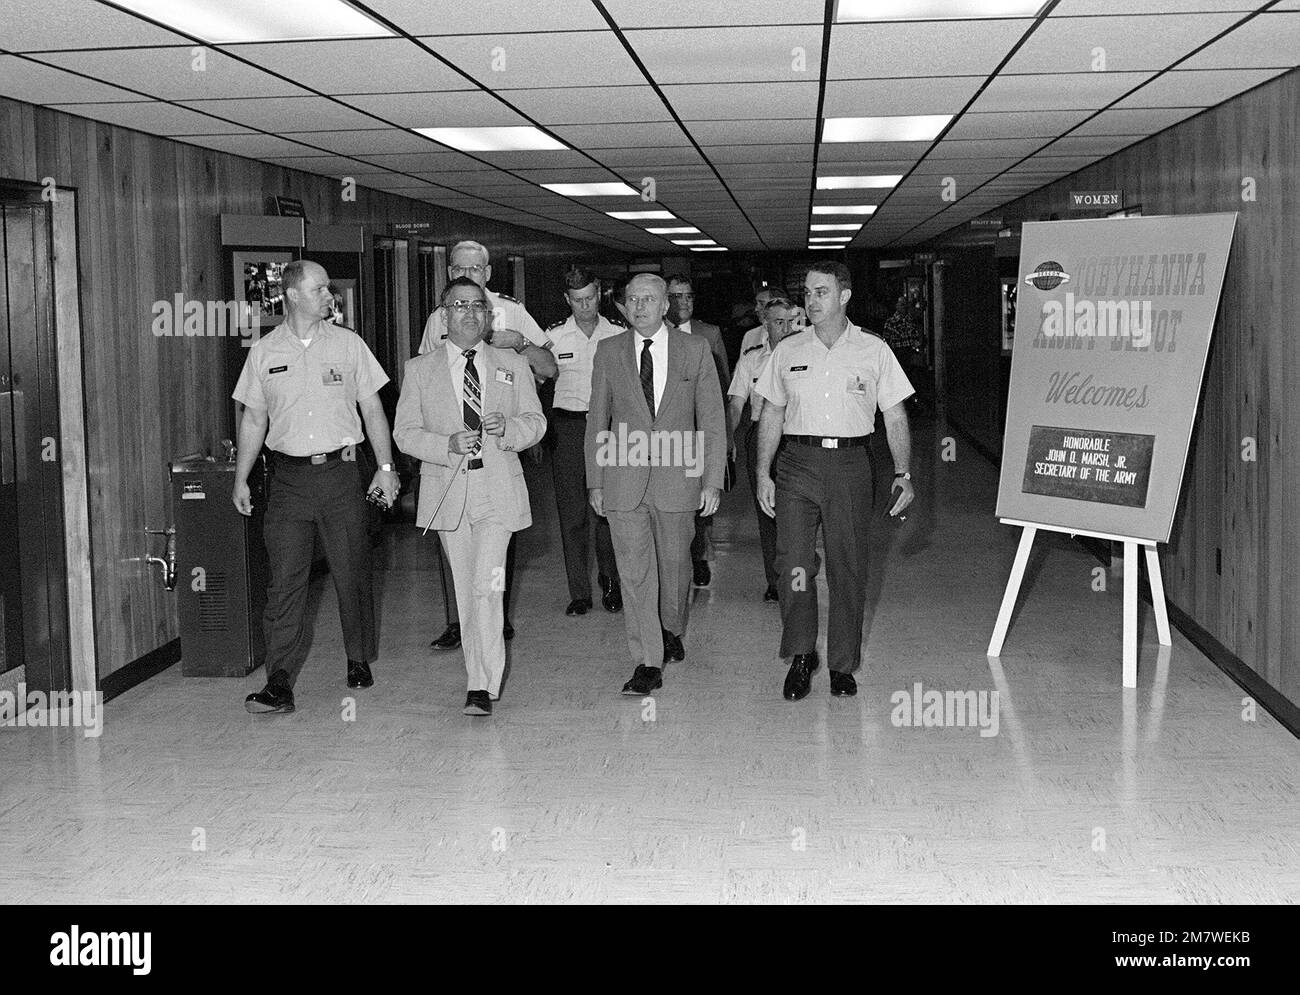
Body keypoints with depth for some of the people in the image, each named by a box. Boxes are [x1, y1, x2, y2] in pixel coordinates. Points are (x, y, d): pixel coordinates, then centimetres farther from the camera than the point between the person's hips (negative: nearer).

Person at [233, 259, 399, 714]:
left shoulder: (347, 343, 5)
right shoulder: (264, 352, 6)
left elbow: (372, 407, 7)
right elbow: (254, 418, 11)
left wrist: (385, 466, 2)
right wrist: (241, 479, 8)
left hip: (340, 471, 0)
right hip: (288, 476, 0)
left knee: (352, 572, 6)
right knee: (284, 580, -4)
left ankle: (359, 660, 25)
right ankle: (280, 683, -4)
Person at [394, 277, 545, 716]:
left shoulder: (512, 365, 10)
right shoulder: (419, 369, 7)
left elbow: (535, 421, 10)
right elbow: (405, 433, 2)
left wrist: (508, 428, -13)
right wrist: (448, 445, -16)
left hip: (498, 489, -1)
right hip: (447, 490, 1)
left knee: (487, 588, -12)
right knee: (465, 590, 9)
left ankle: (482, 687, -10)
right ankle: (479, 674, 24)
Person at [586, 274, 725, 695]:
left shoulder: (695, 350, 1)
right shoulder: (608, 352, 4)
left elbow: (712, 419, 2)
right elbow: (597, 420, 8)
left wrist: (712, 481, -4)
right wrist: (595, 481, 4)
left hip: (677, 476, 0)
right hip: (623, 481, 0)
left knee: (674, 563, 13)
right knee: (634, 570, -4)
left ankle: (672, 631, 40)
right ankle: (648, 663, 0)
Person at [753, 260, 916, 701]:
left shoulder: (873, 351, 4)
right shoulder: (787, 350, 9)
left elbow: (895, 417, 6)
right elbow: (771, 414, 12)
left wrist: (903, 473, -2)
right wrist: (763, 473, 5)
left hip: (849, 465, -1)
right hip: (797, 462, 1)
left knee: (848, 568, 3)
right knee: (793, 564, -9)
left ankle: (842, 665, 15)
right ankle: (800, 656, 7)